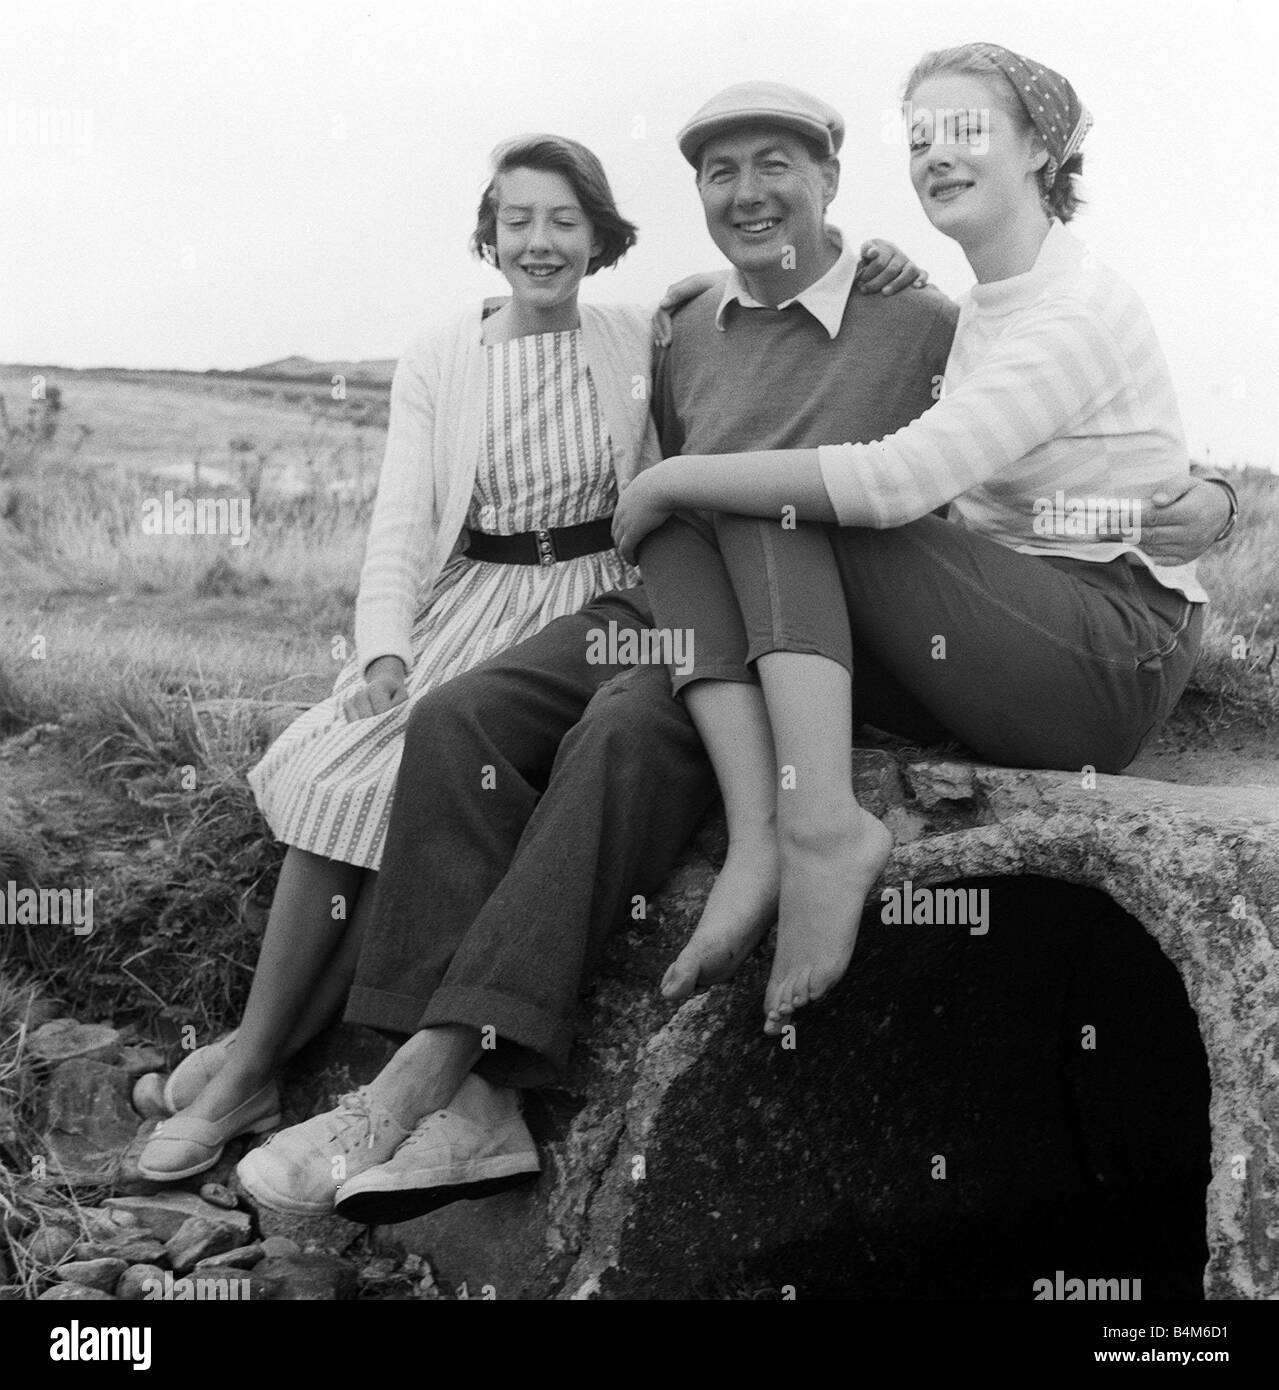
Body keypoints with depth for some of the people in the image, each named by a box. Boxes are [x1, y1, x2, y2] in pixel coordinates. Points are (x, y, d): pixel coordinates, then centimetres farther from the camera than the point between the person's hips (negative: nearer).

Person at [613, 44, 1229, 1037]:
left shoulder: (1081, 310, -11)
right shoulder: (981, 310, 18)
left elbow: (897, 481, -25)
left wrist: (674, 478, -17)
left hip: (1114, 654, -8)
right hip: (1006, 641, 8)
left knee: (773, 495, -18)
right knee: (683, 520, -6)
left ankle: (824, 828, -30)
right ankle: (758, 835, -25)